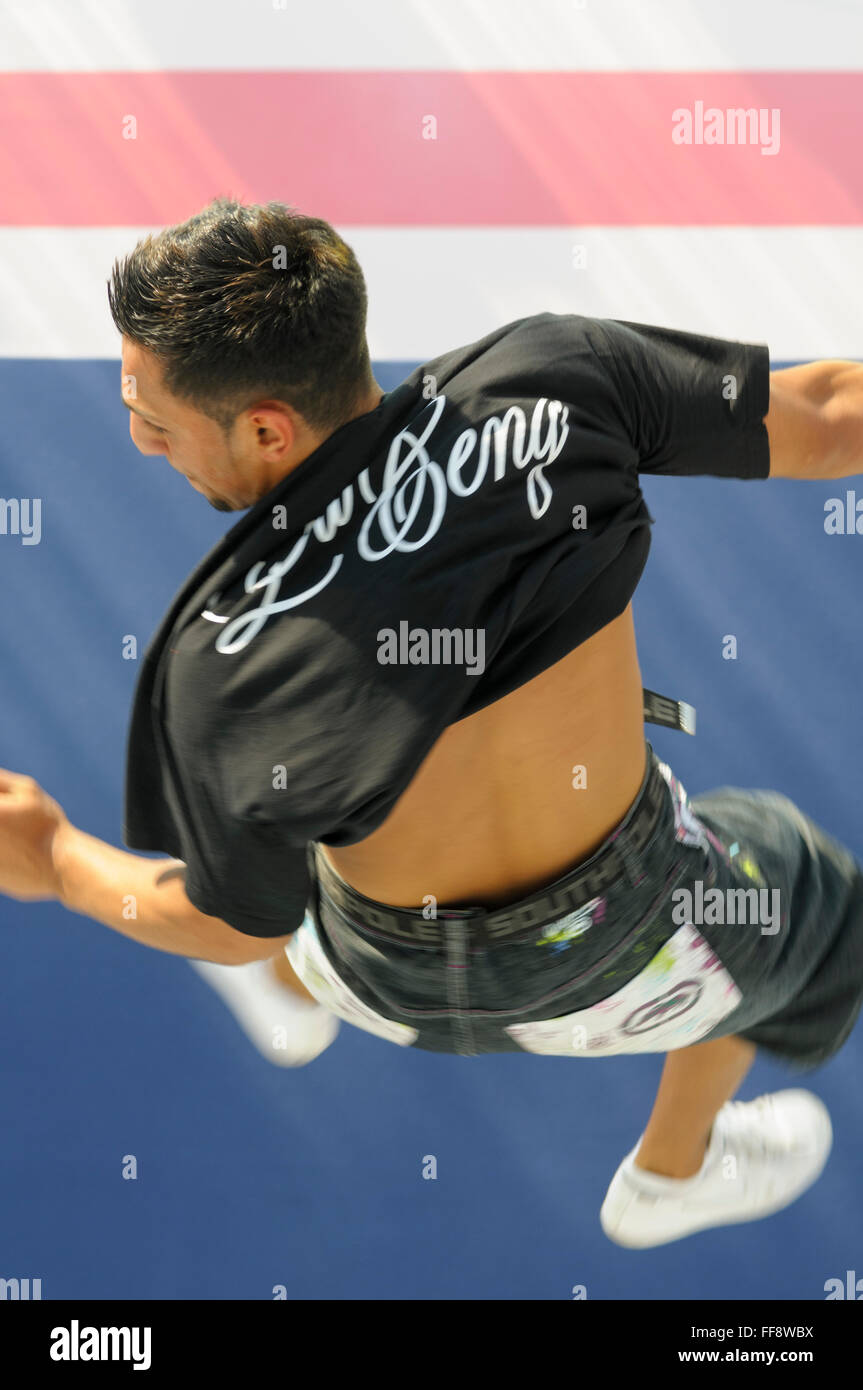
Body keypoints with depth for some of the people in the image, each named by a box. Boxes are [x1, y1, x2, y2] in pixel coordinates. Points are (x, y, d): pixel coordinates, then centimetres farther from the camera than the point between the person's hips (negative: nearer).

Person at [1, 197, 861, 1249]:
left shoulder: (218, 670, -30)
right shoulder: (554, 375, -30)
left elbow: (235, 929, -14)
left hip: (404, 981, 0)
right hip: (612, 950, 0)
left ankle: (297, 1014, 70)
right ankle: (673, 1174, 59)